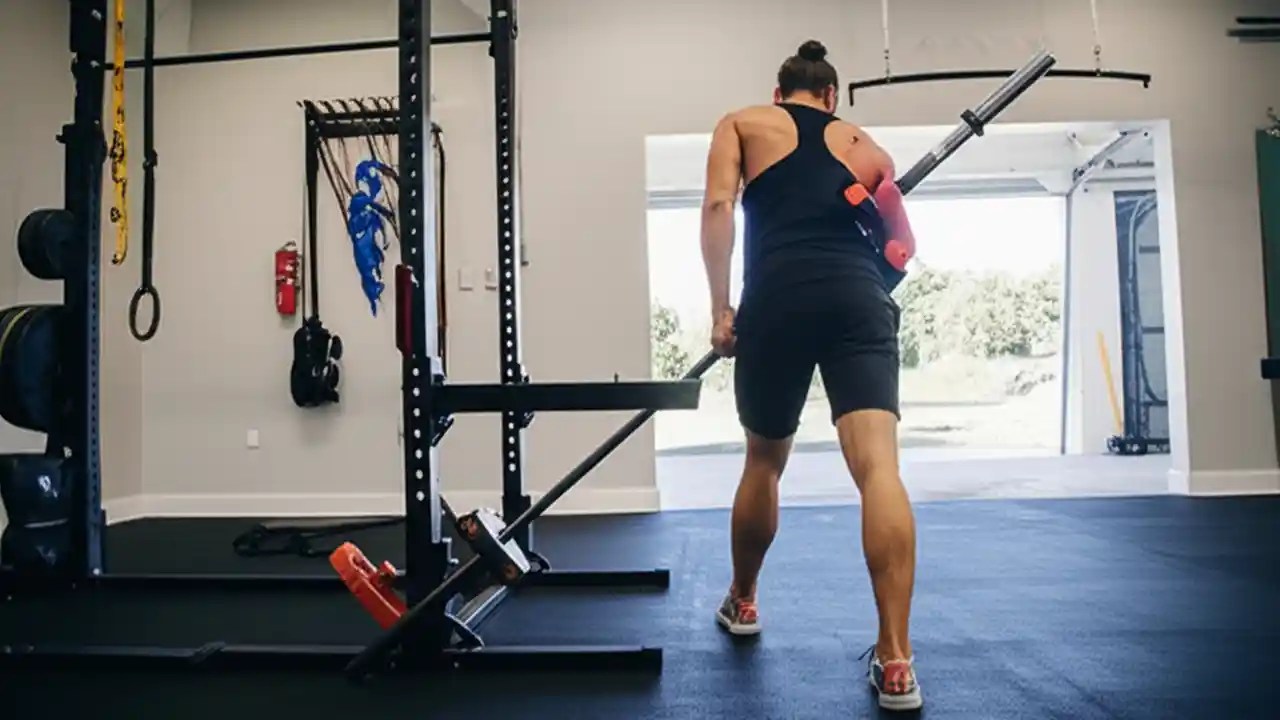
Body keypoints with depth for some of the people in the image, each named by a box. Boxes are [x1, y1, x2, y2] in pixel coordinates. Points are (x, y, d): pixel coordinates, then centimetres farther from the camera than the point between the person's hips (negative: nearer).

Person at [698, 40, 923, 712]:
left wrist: (720, 308, -1)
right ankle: (896, 661, -15)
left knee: (764, 461, 17)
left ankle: (741, 602, 36)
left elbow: (719, 205, 1)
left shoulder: (744, 123, 20)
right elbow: (905, 246, 29)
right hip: (859, 298, 1)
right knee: (878, 464, -9)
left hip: (778, 298, -1)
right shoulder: (864, 145, 26)